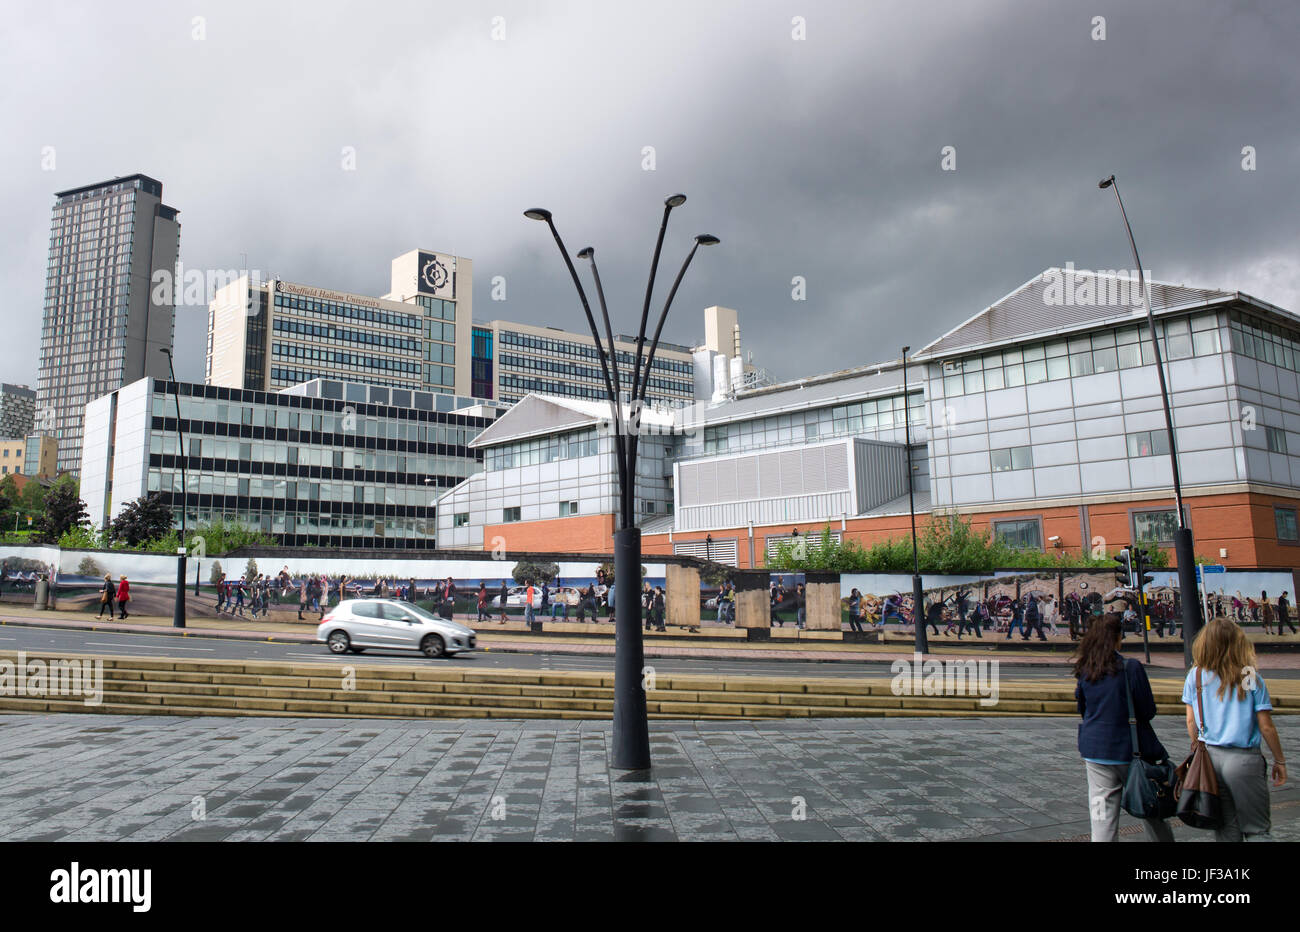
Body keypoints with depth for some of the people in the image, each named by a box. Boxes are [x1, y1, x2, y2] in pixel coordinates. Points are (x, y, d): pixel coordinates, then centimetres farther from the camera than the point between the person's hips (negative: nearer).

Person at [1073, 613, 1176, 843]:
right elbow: (1148, 711, -9)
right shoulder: (1131, 668, -13)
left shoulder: (1084, 671, 0)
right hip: (1129, 749, -3)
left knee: (1102, 819, 4)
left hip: (1094, 749, 3)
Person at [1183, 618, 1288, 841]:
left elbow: (1191, 721, 3)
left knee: (1226, 829, 14)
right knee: (1257, 830, 7)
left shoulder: (1195, 676, -1)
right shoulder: (1250, 678, -8)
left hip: (1210, 756, 3)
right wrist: (1280, 760, 8)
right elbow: (1266, 727, -5)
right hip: (1244, 760, -3)